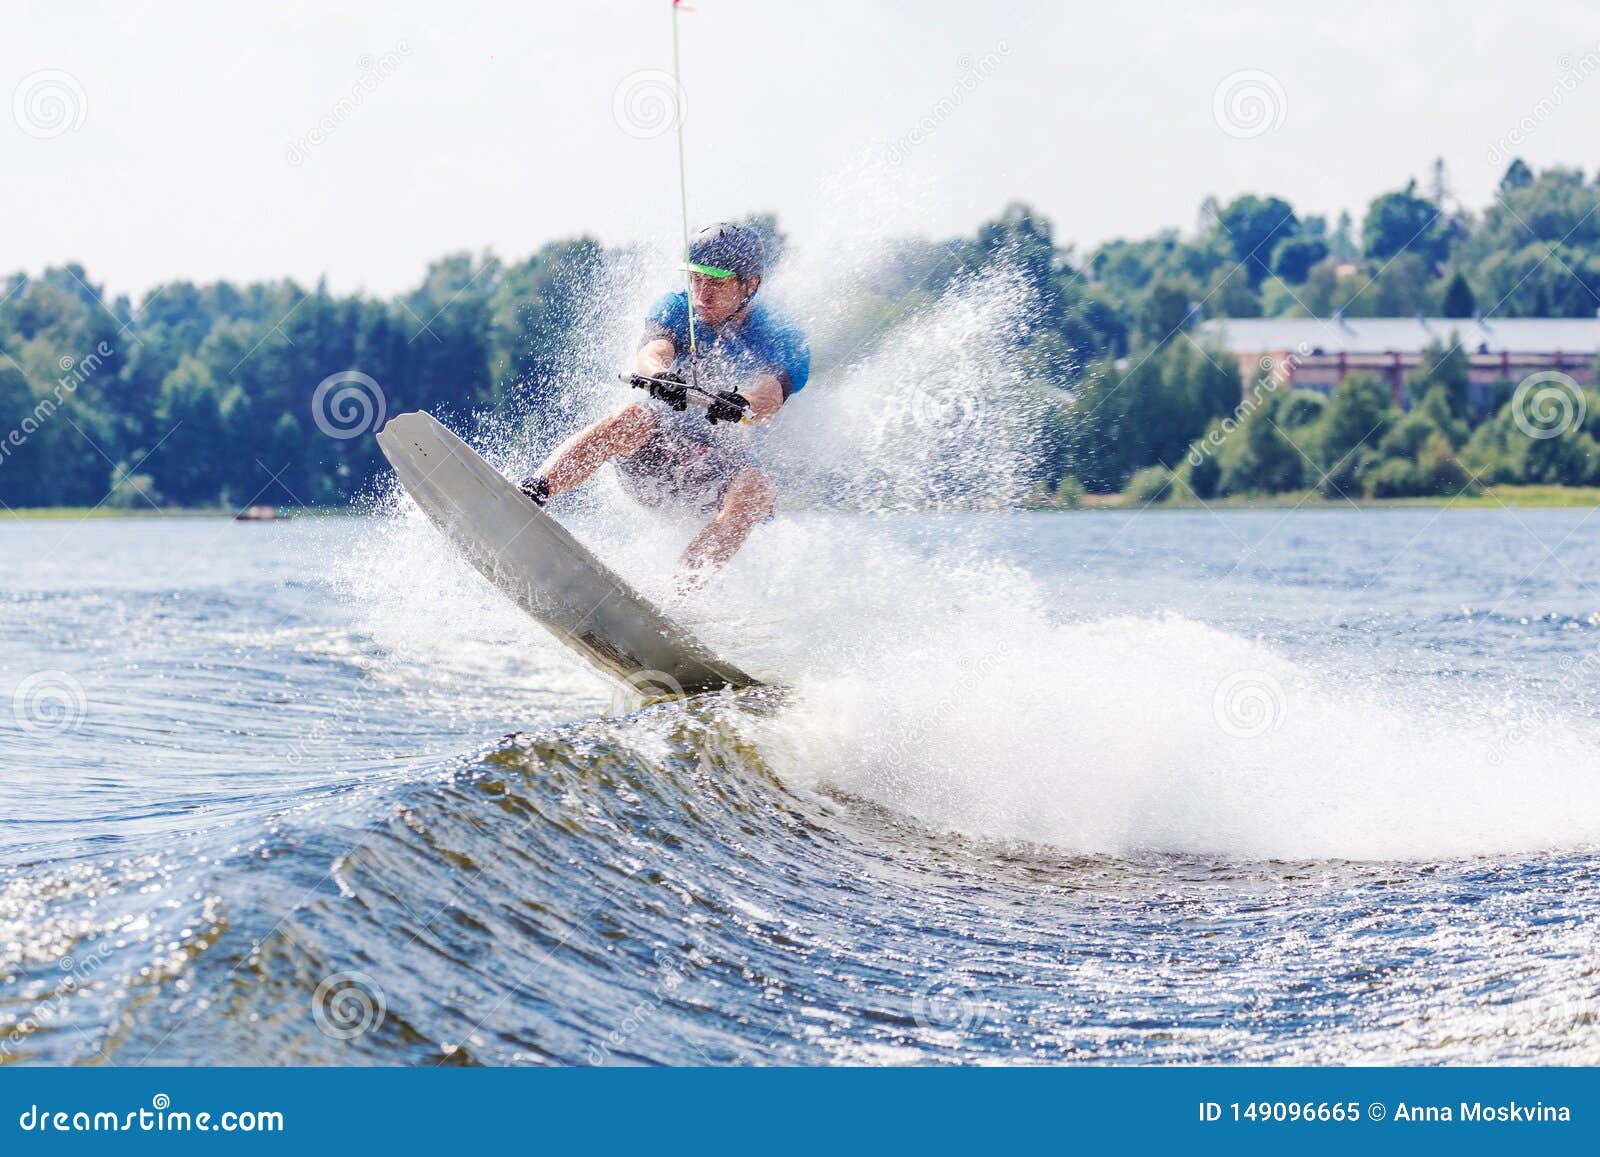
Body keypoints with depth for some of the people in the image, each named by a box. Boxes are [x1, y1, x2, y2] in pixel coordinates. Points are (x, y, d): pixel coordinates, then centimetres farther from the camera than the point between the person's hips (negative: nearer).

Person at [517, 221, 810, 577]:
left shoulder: (781, 341, -6)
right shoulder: (676, 309, 0)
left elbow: (770, 396, -28)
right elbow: (651, 351, -22)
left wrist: (740, 405, -52)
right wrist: (659, 377, -47)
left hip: (723, 463, -1)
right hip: (653, 453, 1)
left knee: (758, 489, -35)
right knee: (634, 417, -32)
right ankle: (528, 495, -45)